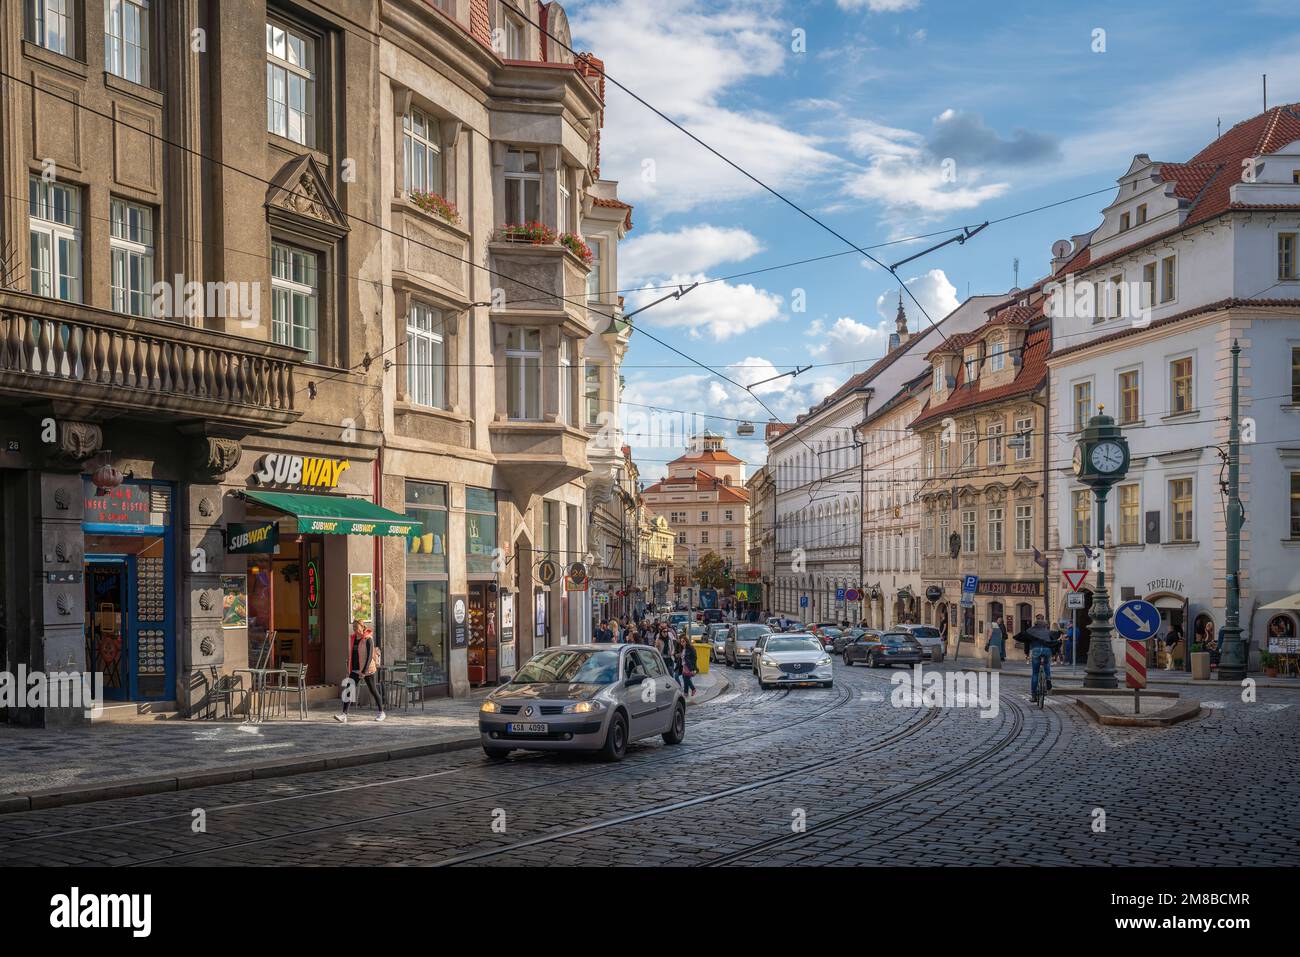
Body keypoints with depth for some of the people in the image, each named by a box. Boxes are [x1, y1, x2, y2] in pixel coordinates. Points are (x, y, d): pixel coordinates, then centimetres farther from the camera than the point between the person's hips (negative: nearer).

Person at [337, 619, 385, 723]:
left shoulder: (368, 639, -12)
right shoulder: (353, 638, 9)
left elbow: (369, 656, -16)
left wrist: (364, 671, -20)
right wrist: (348, 669, 15)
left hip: (367, 669, -6)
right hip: (355, 670, 6)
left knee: (373, 690, 7)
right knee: (348, 690, -6)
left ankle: (381, 712, 22)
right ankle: (344, 715, -11)